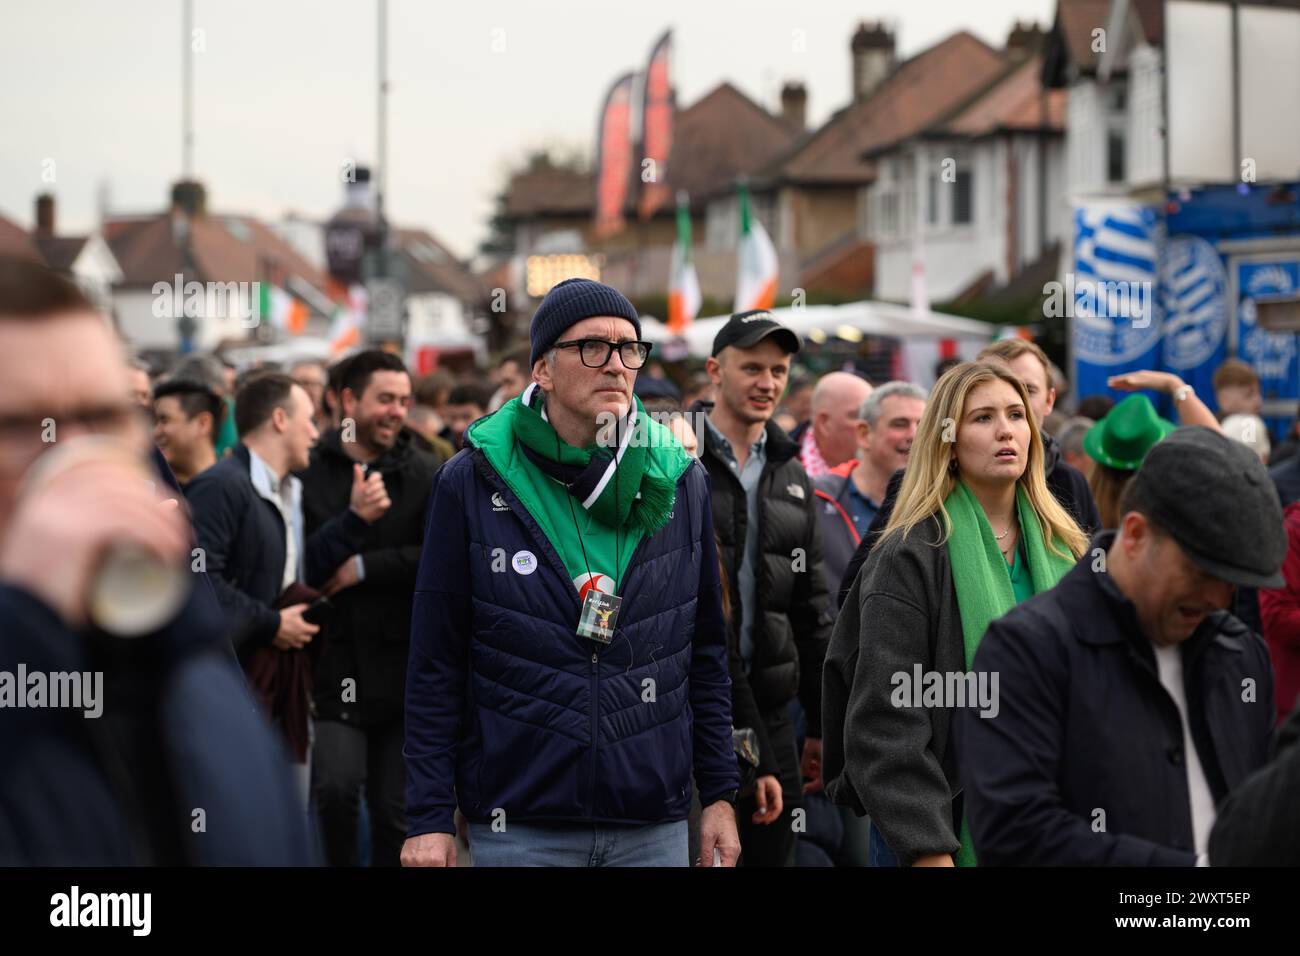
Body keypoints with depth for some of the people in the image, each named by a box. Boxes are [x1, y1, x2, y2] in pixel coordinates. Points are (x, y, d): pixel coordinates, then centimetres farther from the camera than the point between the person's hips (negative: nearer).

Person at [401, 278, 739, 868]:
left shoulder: (679, 484, 6)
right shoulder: (472, 485, -2)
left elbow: (706, 657, 12)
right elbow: (435, 665, -1)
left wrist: (720, 794, 8)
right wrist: (428, 818, -5)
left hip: (656, 825, 3)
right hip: (519, 827, -2)